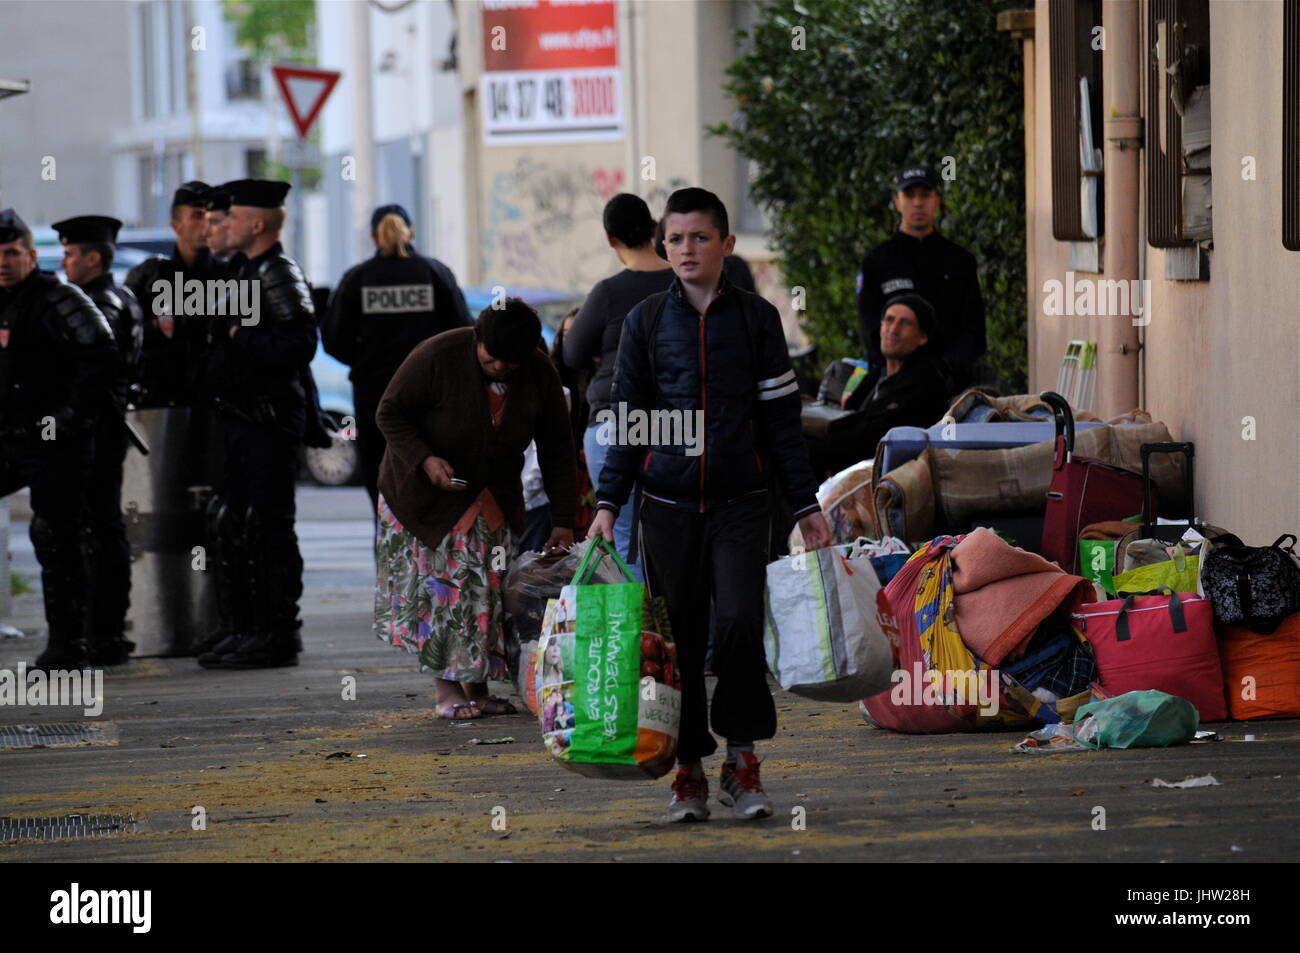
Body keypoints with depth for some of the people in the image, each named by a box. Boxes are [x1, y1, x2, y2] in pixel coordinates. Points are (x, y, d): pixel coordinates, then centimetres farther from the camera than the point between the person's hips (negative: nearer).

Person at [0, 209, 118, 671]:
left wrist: (71, 416, -19)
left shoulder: (60, 300, -10)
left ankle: (69, 646, -2)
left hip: (56, 443, -8)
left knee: (56, 539, -6)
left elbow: (102, 356, -19)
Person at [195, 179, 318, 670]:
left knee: (268, 527, -6)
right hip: (240, 418, 10)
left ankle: (278, 637, -2)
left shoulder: (280, 274, -12)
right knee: (232, 524, 12)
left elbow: (300, 343, -23)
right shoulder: (246, 271, 18)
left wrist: (243, 340, -17)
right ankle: (241, 631, 19)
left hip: (269, 421, -10)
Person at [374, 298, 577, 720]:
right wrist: (425, 459, -29)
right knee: (441, 583, -10)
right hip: (427, 494, -4)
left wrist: (562, 522, -6)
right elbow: (390, 413, -13)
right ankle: (446, 689, -5)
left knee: (487, 588, -2)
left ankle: (477, 688, 5)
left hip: (492, 496, 4)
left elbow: (557, 449, -3)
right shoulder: (438, 356, -23)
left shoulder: (539, 373, -11)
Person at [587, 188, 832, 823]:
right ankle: (689, 769, 10)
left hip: (739, 503, -1)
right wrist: (609, 502, 2)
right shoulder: (646, 322, 7)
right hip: (668, 506, 1)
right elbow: (628, 419, 10)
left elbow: (781, 416, 8)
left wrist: (805, 503, 6)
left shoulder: (756, 319, 5)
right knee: (679, 638, 2)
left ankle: (741, 753, -1)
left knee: (739, 622, -16)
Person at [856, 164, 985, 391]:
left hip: (952, 379, 1)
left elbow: (973, 330, 11)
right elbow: (871, 334, 5)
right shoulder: (876, 261, 12)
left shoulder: (961, 260, 17)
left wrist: (945, 366, -9)